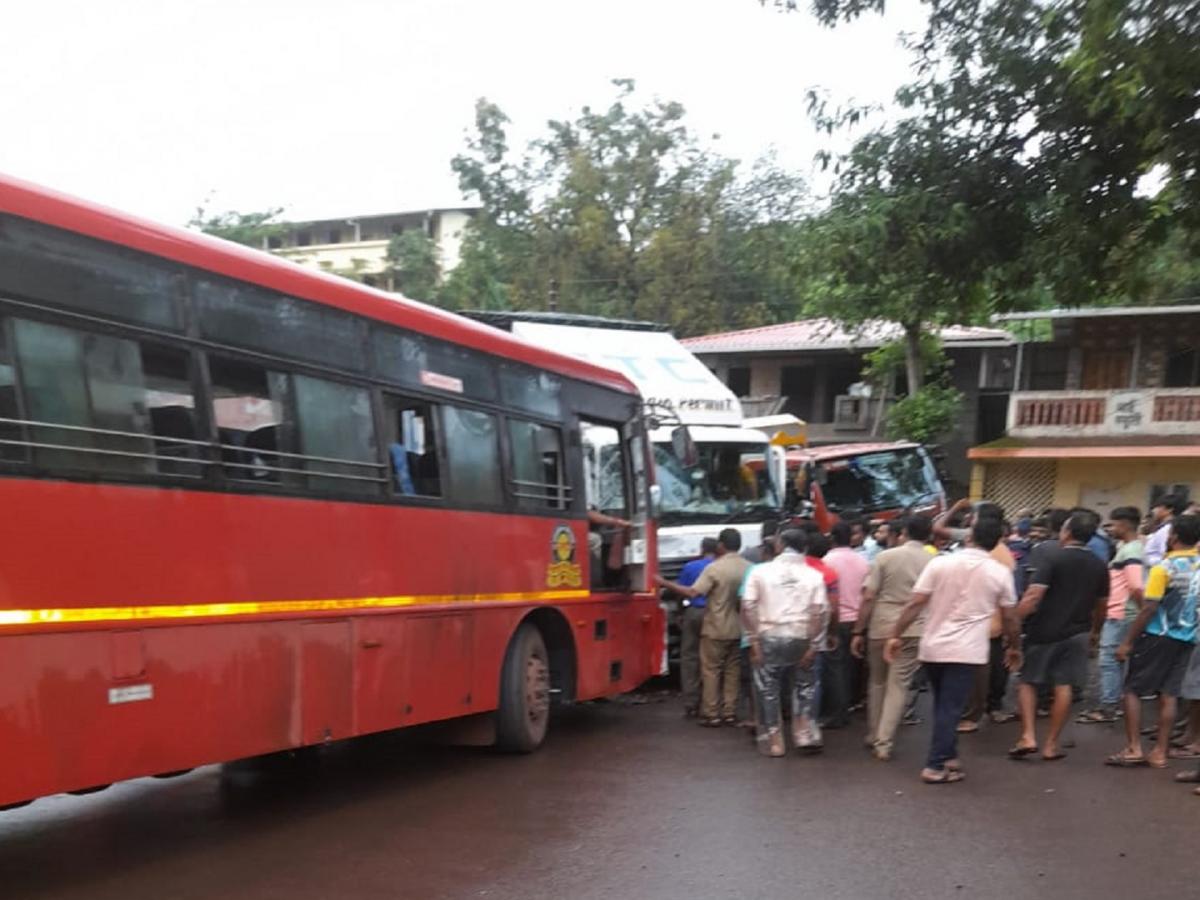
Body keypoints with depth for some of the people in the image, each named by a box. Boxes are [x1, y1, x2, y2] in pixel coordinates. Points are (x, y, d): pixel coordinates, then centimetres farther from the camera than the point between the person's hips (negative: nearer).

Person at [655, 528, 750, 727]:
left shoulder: (715, 568, -18)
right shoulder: (748, 568, -1)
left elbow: (693, 592, -23)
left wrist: (665, 583, -18)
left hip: (715, 629, -5)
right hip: (737, 629, 5)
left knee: (711, 671, 3)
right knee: (732, 670, 12)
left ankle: (711, 714, 4)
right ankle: (729, 712, 14)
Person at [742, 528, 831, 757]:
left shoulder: (761, 571, 0)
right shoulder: (814, 575, 2)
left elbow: (748, 607, -7)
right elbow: (820, 612, -7)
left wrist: (754, 639, -4)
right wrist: (814, 645, -5)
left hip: (770, 637, -1)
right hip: (802, 638, 1)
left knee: (768, 689, 10)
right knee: (804, 688, 17)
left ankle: (773, 741, 14)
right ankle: (806, 734, 12)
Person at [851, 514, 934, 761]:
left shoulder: (885, 557, -3)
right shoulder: (934, 562, 0)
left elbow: (868, 598, -5)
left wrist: (858, 632, 0)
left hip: (881, 626, 0)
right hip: (914, 630, 0)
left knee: (877, 682, 17)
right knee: (898, 685, 4)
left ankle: (873, 736, 26)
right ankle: (884, 742, 0)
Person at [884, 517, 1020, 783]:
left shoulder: (939, 563, -2)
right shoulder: (1000, 573, -1)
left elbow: (915, 604, -6)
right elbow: (1009, 617, 7)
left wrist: (895, 636, -1)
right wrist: (1013, 647, 23)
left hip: (932, 647, 2)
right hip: (965, 651, -2)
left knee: (943, 706, 19)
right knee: (950, 709, 0)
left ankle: (947, 756, 27)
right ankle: (936, 766, -1)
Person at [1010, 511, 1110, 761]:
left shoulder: (1052, 558, -12)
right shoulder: (1099, 566, 5)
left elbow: (1034, 595, -21)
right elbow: (1102, 605, 14)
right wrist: (1091, 628, 30)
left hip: (1044, 632, -4)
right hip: (1077, 633, 4)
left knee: (1028, 682, 9)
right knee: (1064, 687, 7)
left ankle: (1028, 736, -1)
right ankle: (1051, 744, 11)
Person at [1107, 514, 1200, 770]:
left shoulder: (1165, 567, -15)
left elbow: (1148, 608, -16)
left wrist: (1128, 641, -12)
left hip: (1158, 636, -6)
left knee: (1132, 690, 4)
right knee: (1169, 695, 8)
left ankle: (1133, 749, 0)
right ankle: (1160, 752, 10)